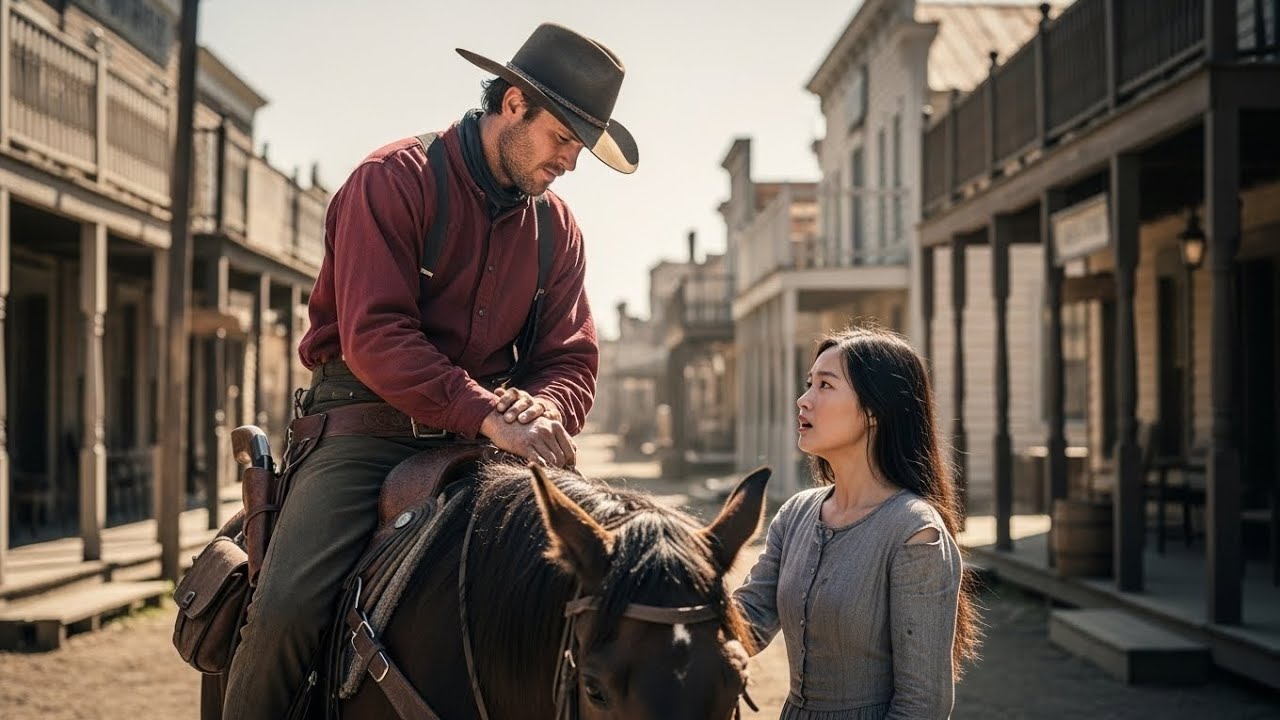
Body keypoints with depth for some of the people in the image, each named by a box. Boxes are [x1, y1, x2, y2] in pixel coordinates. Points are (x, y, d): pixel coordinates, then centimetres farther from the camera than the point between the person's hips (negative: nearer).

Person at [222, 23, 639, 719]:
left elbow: (571, 358, 10)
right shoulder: (396, 180, -8)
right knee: (285, 611, -23)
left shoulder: (556, 225, 10)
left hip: (481, 438, 5)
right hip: (368, 425, -5)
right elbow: (375, 337, -18)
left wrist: (542, 410, -15)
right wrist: (489, 416, -28)